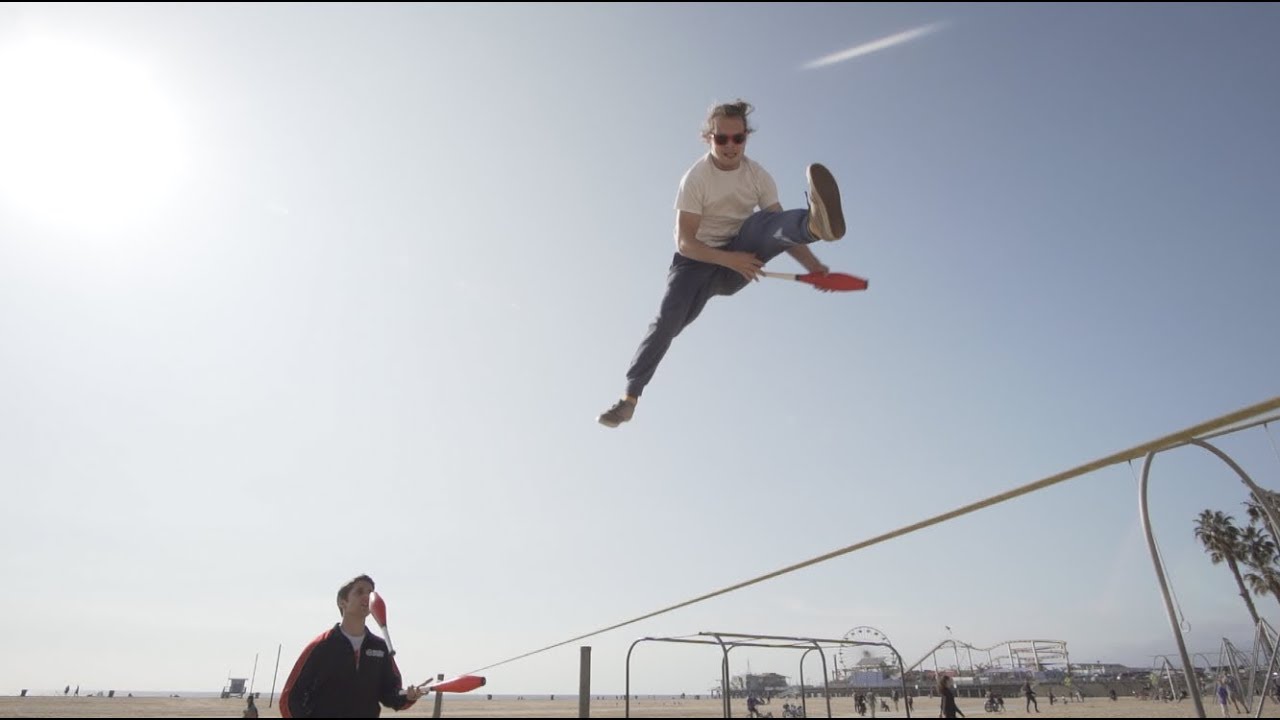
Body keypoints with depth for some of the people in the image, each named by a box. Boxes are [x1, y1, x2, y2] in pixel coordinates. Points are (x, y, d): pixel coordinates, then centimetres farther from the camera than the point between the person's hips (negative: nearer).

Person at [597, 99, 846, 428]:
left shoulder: (759, 176, -4)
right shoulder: (695, 179, -14)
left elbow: (780, 229, -5)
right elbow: (685, 243, -18)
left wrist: (812, 264, -20)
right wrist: (730, 259, -29)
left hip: (740, 256, 2)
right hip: (697, 260, -1)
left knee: (764, 222, -28)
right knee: (667, 323, -21)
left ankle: (816, 224, -64)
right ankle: (629, 398, -10)